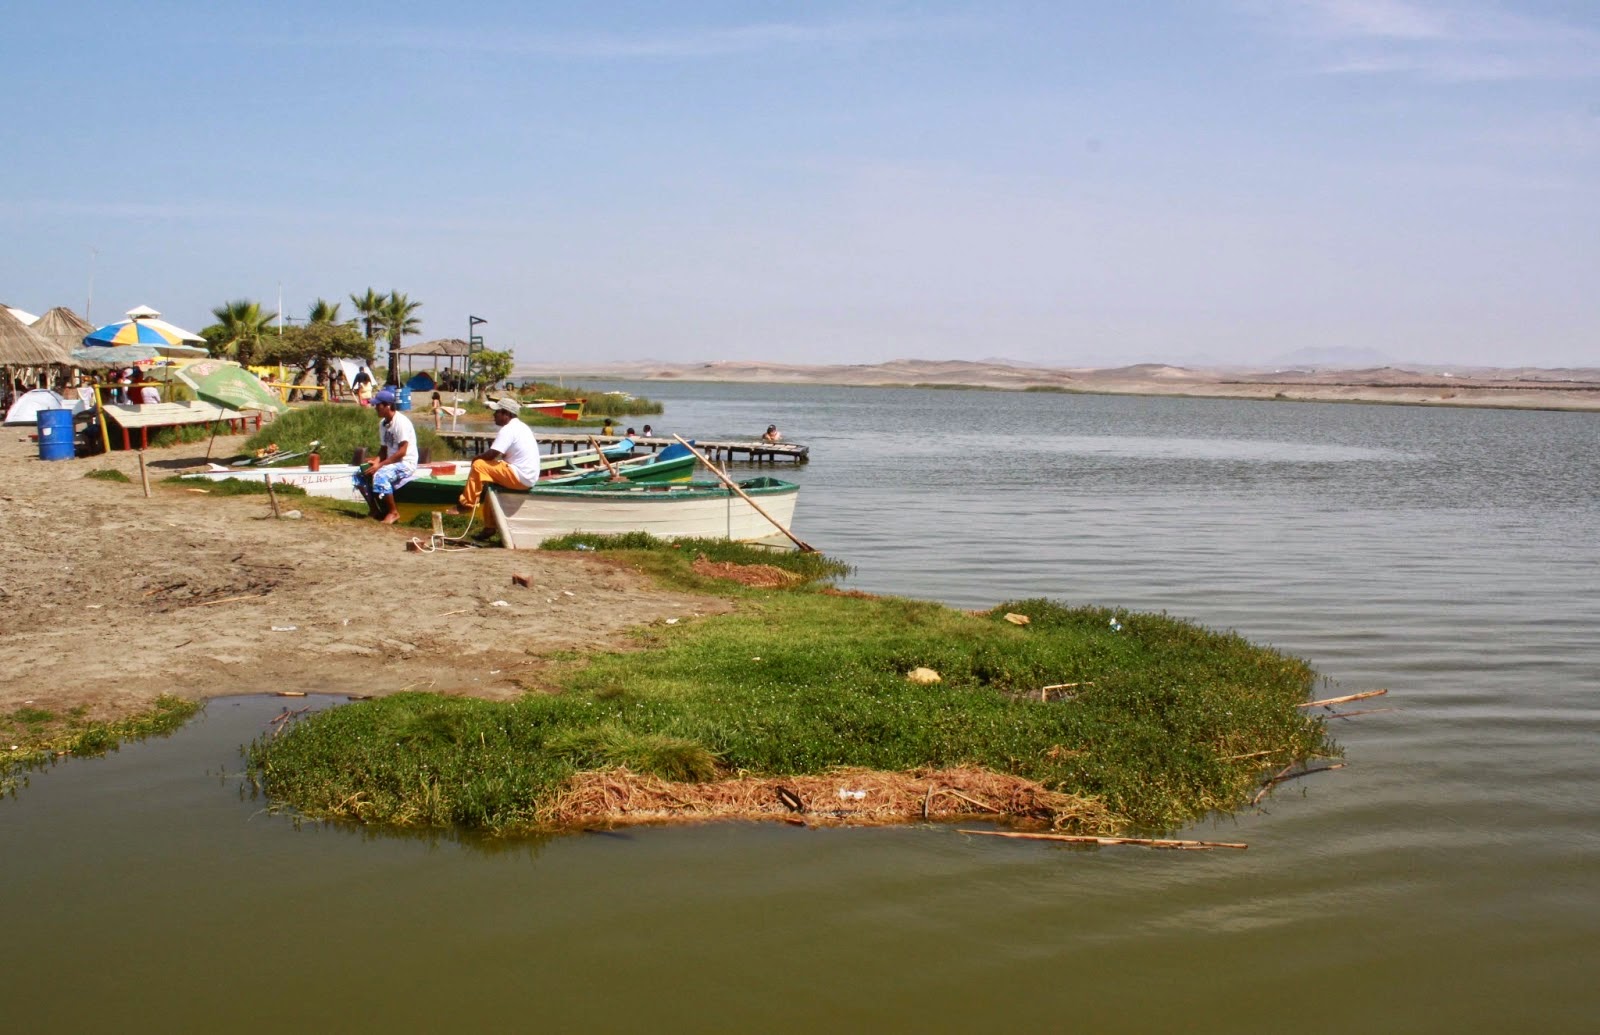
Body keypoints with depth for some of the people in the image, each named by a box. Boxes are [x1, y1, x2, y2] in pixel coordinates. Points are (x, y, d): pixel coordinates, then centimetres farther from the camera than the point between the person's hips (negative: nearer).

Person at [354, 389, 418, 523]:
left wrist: (380, 465, -24)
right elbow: (384, 448, 15)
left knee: (380, 476, -32)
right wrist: (376, 461, -6)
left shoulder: (401, 422, -18)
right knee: (360, 474, 0)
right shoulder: (383, 424, 8)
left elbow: (402, 452, -22)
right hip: (390, 462, 9)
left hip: (406, 463, -9)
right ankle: (374, 509, 10)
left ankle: (393, 513, -17)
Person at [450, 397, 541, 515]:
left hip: (520, 477, -10)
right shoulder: (520, 426, 15)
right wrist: (481, 456, 11)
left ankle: (467, 504, -2)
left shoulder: (508, 429, -15)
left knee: (478, 465, -9)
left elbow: (491, 454, -18)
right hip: (528, 477, 10)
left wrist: (476, 457, 2)